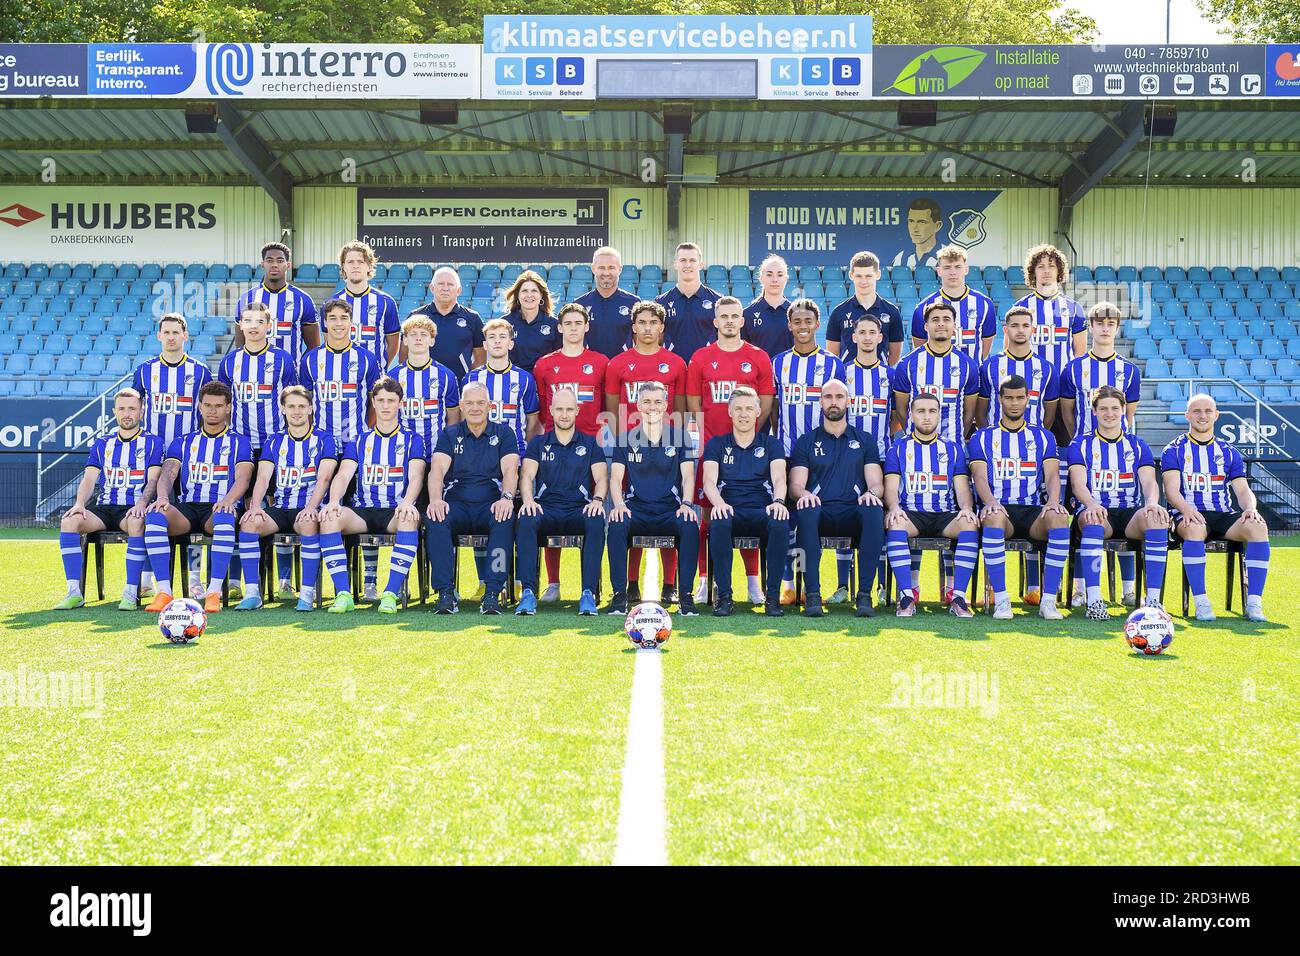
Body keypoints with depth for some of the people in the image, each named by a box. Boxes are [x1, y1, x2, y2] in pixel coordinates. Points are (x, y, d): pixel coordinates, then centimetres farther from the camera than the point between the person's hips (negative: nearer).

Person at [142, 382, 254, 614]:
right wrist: (163, 496, -17)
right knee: (154, 515, -31)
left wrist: (228, 500, -25)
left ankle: (214, 592, -41)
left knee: (225, 517, -40)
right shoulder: (183, 442, 22)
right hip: (187, 508, 3)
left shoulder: (239, 442, 14)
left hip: (220, 507, -3)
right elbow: (168, 474, 7)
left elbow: (243, 479, -2)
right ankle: (163, 591, -32)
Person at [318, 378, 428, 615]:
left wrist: (407, 502, -27)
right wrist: (334, 501, -19)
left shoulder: (412, 440, 13)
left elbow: (416, 476, -4)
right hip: (362, 511, 2)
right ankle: (343, 594, -30)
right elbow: (343, 475, 5)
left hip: (396, 511, -2)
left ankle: (391, 593, -37)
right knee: (328, 518, -29)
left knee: (410, 519, -38)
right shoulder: (359, 441, 19)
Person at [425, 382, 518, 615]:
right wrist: (436, 500, -22)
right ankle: (445, 593, -34)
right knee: (435, 519, -33)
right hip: (456, 504, 1)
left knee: (505, 519, -36)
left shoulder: (503, 433, 14)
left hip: (491, 504, -1)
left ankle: (492, 593, -36)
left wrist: (507, 498, -23)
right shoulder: (449, 434, 16)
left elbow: (510, 469, -1)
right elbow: (437, 468, -1)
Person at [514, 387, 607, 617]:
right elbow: (527, 475, 5)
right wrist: (528, 500, -17)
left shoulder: (590, 443, 17)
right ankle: (528, 592, -35)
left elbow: (601, 478, 7)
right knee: (526, 520, -35)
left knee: (597, 521, -36)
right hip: (546, 509, 0)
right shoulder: (538, 443, 18)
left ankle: (589, 593, -34)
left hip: (579, 510, 0)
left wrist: (597, 500, -16)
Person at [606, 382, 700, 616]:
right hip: (635, 509, 0)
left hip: (670, 510, 0)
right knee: (616, 525, -33)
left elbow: (688, 476, 3)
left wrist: (686, 504, -17)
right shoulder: (625, 440, 10)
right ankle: (619, 594, -24)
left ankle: (686, 594, -22)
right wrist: (619, 504, -18)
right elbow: (616, 477, 3)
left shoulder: (680, 437, 10)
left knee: (690, 526, -32)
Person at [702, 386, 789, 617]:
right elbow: (709, 481, 1)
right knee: (719, 523, -37)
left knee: (781, 523, -35)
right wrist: (719, 503, -23)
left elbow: (779, 478, 1)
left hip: (763, 511, 0)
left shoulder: (771, 444, 18)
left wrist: (778, 501, -23)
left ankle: (772, 596, -25)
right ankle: (723, 596, -28)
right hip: (730, 511, 0)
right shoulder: (716, 445, 17)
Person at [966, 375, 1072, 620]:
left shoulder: (1043, 436, 20)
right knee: (993, 517, -39)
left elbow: (1052, 475, 7)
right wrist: (990, 501, -22)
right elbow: (979, 476, 1)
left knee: (1060, 518, -33)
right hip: (1000, 508, -1)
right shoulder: (982, 437, 16)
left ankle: (1048, 600, -28)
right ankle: (1000, 600, -33)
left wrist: (1053, 500, -17)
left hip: (1034, 511, 2)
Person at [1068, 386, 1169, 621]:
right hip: (1095, 510, -2)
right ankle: (1093, 600, -41)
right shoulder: (1081, 445, 11)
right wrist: (1092, 505, -29)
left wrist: (1152, 503, -22)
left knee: (1157, 518, -32)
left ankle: (1153, 599, -31)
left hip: (1130, 513, 2)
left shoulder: (1137, 446, 18)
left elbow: (1150, 481, 3)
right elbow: (1078, 483, -5)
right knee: (1093, 520, -39)